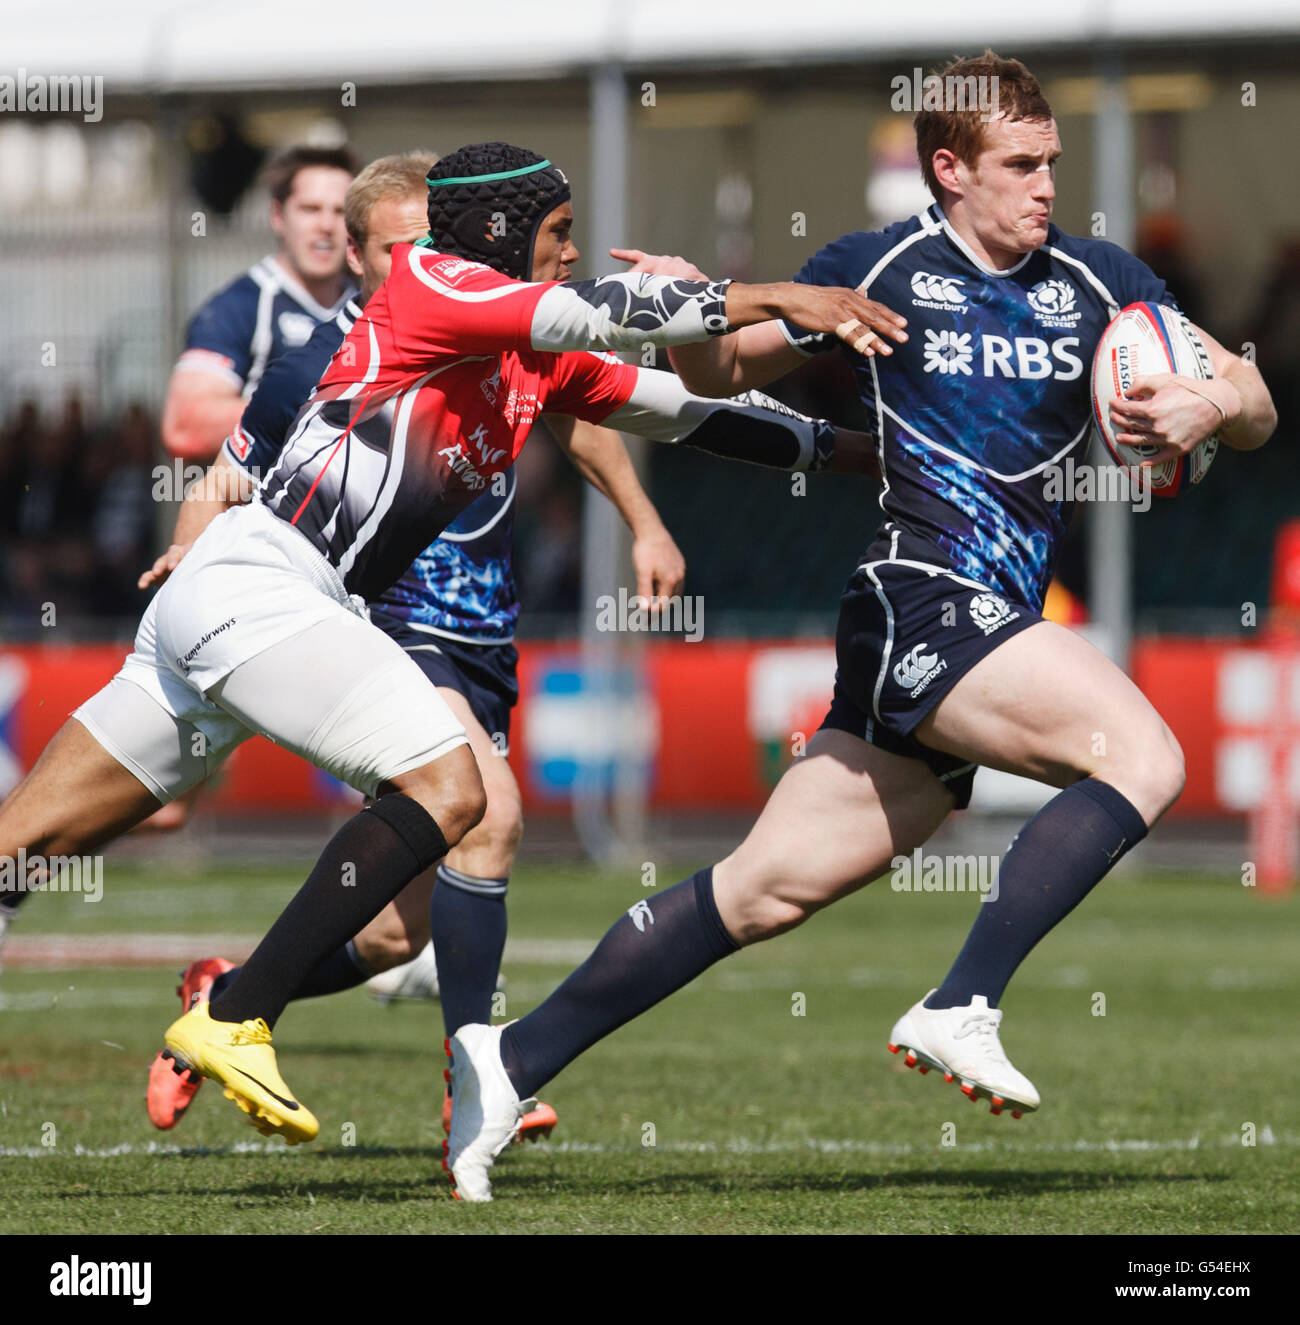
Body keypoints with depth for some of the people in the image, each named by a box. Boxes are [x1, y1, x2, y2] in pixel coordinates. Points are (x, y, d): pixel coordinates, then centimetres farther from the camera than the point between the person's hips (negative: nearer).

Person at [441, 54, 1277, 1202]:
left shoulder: (1098, 281, 11)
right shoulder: (881, 270, 0)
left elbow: (1253, 407, 10)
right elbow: (723, 370, 12)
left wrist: (1211, 407, -14)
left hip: (999, 630, 5)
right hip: (919, 603, -5)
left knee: (768, 890, 8)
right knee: (1142, 755, -25)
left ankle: (511, 1065, 14)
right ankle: (961, 1011, -25)